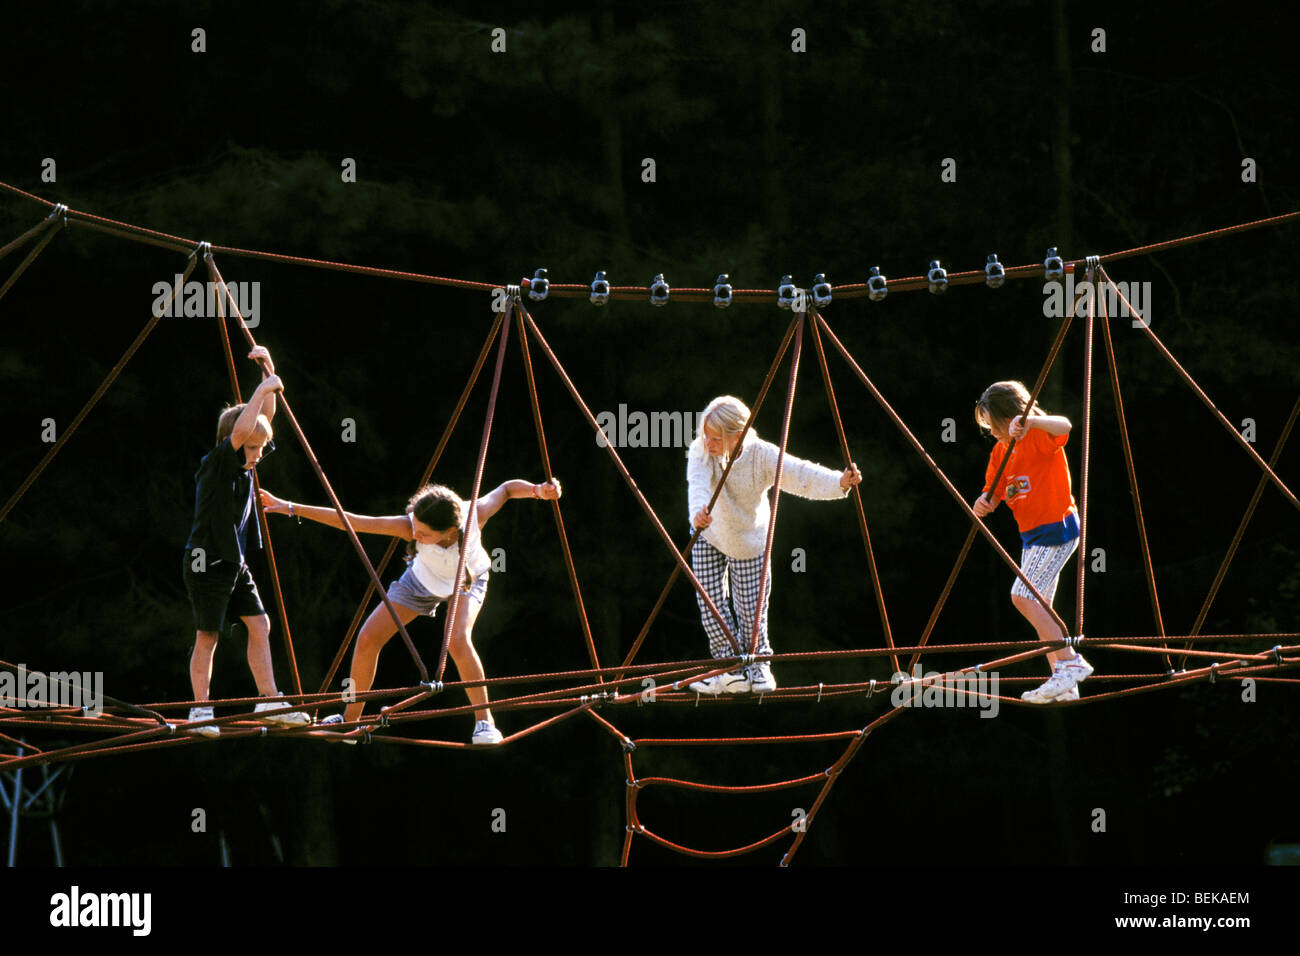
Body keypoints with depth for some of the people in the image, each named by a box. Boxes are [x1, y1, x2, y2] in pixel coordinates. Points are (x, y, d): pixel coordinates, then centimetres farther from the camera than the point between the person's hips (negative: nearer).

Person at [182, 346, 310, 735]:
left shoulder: (244, 466, 6)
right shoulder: (215, 465, -15)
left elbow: (264, 419, 11)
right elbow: (240, 430, -33)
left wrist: (269, 367, 3)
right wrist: (264, 388, -24)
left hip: (235, 562, 8)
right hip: (207, 562, -8)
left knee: (259, 626, 6)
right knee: (208, 636, -4)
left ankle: (268, 702, 10)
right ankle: (200, 712, 1)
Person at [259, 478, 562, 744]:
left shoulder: (474, 516, -40)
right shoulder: (410, 527, -39)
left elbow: (507, 488, -21)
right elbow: (350, 522, -38)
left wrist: (538, 490, -41)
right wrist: (290, 508, -42)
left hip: (468, 580, -2)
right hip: (424, 580, 2)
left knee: (458, 639, -30)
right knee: (368, 638, -6)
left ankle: (484, 721, -13)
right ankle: (350, 720, 14)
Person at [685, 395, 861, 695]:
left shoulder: (762, 456, -24)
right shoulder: (700, 451, -22)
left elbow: (801, 476, -29)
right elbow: (698, 484, -41)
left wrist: (840, 482, -47)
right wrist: (699, 512, -63)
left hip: (748, 542, -1)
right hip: (709, 537, 1)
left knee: (752, 608, 0)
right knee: (710, 603, -5)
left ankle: (758, 665, 22)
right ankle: (731, 668, 6)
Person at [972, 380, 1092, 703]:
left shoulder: (1040, 436, -13)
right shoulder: (1001, 450, 11)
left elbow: (1064, 426, -36)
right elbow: (993, 493, 9)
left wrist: (1030, 421, -52)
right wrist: (983, 504, -14)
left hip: (1056, 528, -10)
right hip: (1032, 535, 10)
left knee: (1023, 595, -18)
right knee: (1037, 606, 10)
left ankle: (1070, 662, -17)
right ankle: (1063, 682, 14)